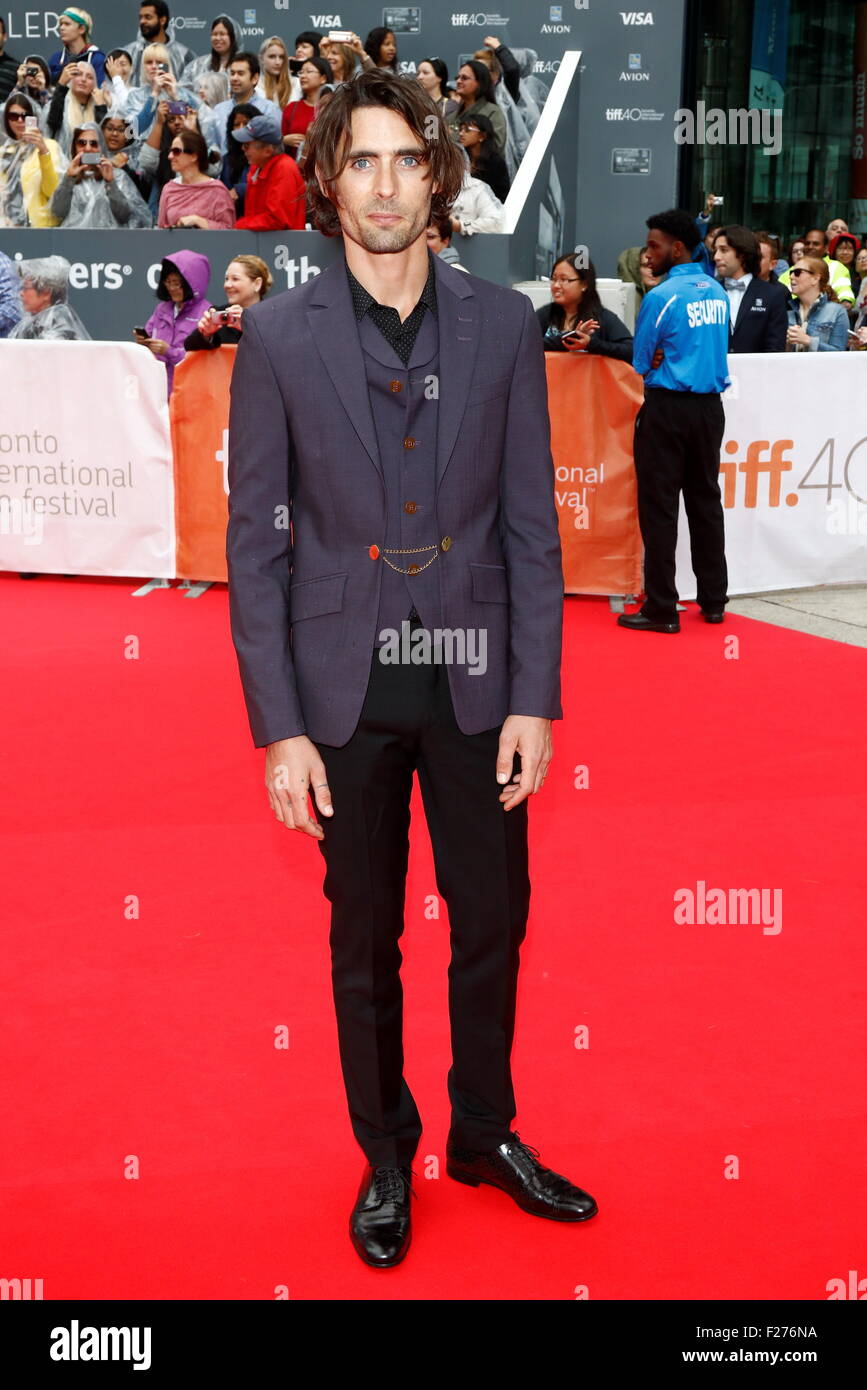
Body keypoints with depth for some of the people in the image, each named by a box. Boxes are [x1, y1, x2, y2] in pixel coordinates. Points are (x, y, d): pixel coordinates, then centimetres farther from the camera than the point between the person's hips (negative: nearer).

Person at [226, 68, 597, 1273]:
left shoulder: (503, 326, -1)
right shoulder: (279, 336, -5)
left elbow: (531, 525, 0)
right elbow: (255, 542, -4)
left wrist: (535, 698, -4)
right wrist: (278, 728, -8)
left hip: (474, 680, 2)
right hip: (347, 686, -1)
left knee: (493, 919, 13)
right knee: (365, 936, 13)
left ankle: (486, 1132, 37)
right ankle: (385, 1154, 34)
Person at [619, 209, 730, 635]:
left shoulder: (660, 297, -12)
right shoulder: (717, 292, 8)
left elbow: (641, 363, -6)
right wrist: (670, 356, 2)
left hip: (668, 408, -6)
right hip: (710, 407, 7)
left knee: (659, 508, -1)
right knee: (706, 501, 13)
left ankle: (662, 608, 0)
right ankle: (713, 601, 19)